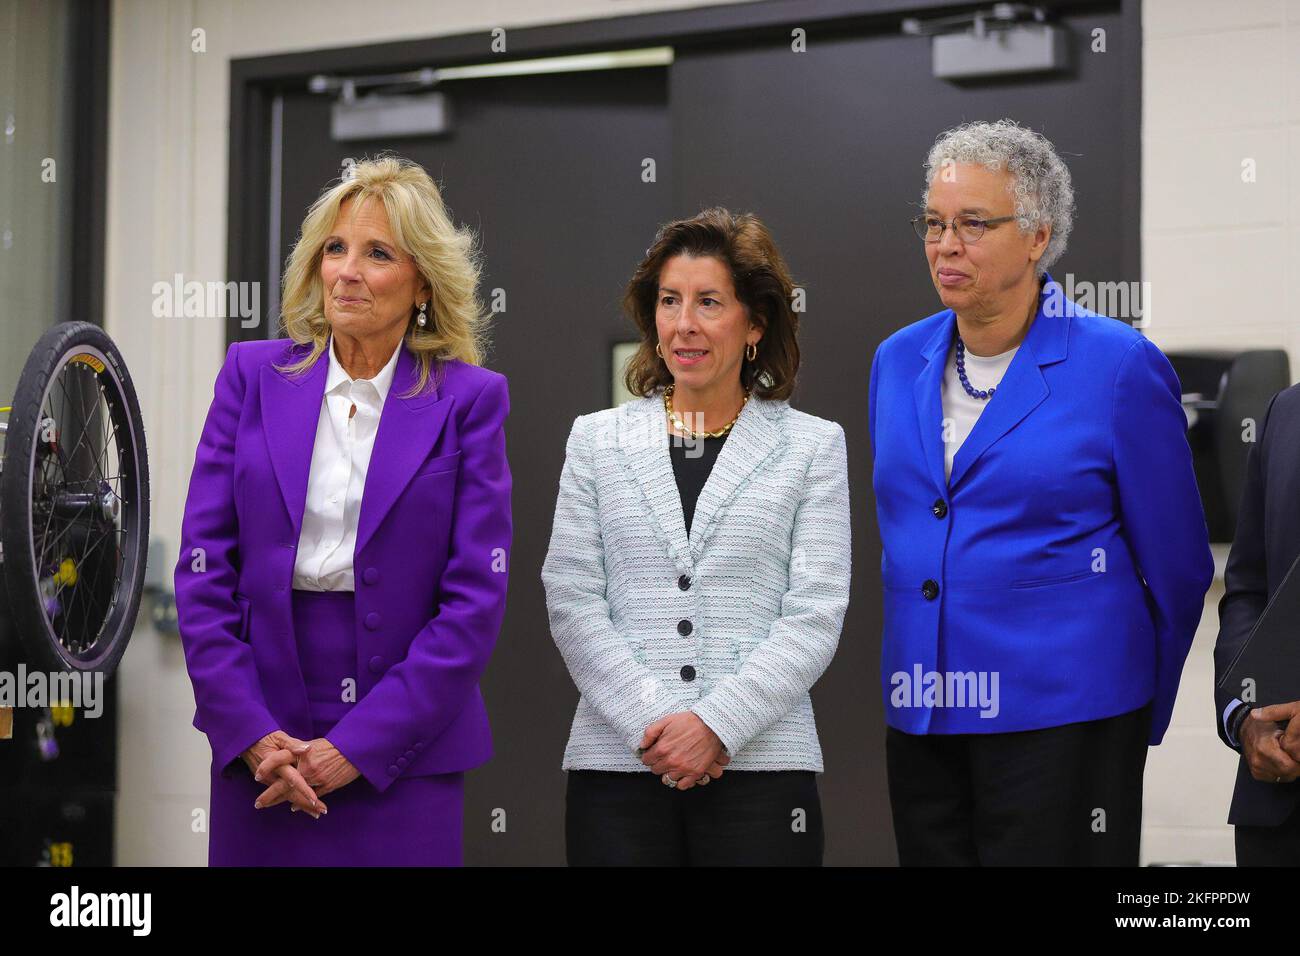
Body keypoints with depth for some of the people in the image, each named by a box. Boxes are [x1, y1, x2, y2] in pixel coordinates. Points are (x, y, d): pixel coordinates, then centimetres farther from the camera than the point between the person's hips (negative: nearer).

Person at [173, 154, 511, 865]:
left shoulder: (468, 399, -2)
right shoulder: (254, 374, 4)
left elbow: (475, 597, -6)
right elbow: (204, 564, 1)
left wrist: (356, 745, -11)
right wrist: (250, 731, -8)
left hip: (401, 751, -2)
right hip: (257, 745, 2)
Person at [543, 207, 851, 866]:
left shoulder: (812, 446, 5)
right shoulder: (597, 439, 10)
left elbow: (815, 613, -2)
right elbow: (571, 600, 3)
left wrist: (718, 724, -13)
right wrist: (650, 721, -10)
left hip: (760, 762, -1)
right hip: (616, 763, 1)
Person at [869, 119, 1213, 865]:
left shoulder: (1120, 366, -7)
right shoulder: (898, 362, 9)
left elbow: (1176, 569, -1)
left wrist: (1137, 723, 7)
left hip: (1060, 717, -5)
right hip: (921, 716, 5)